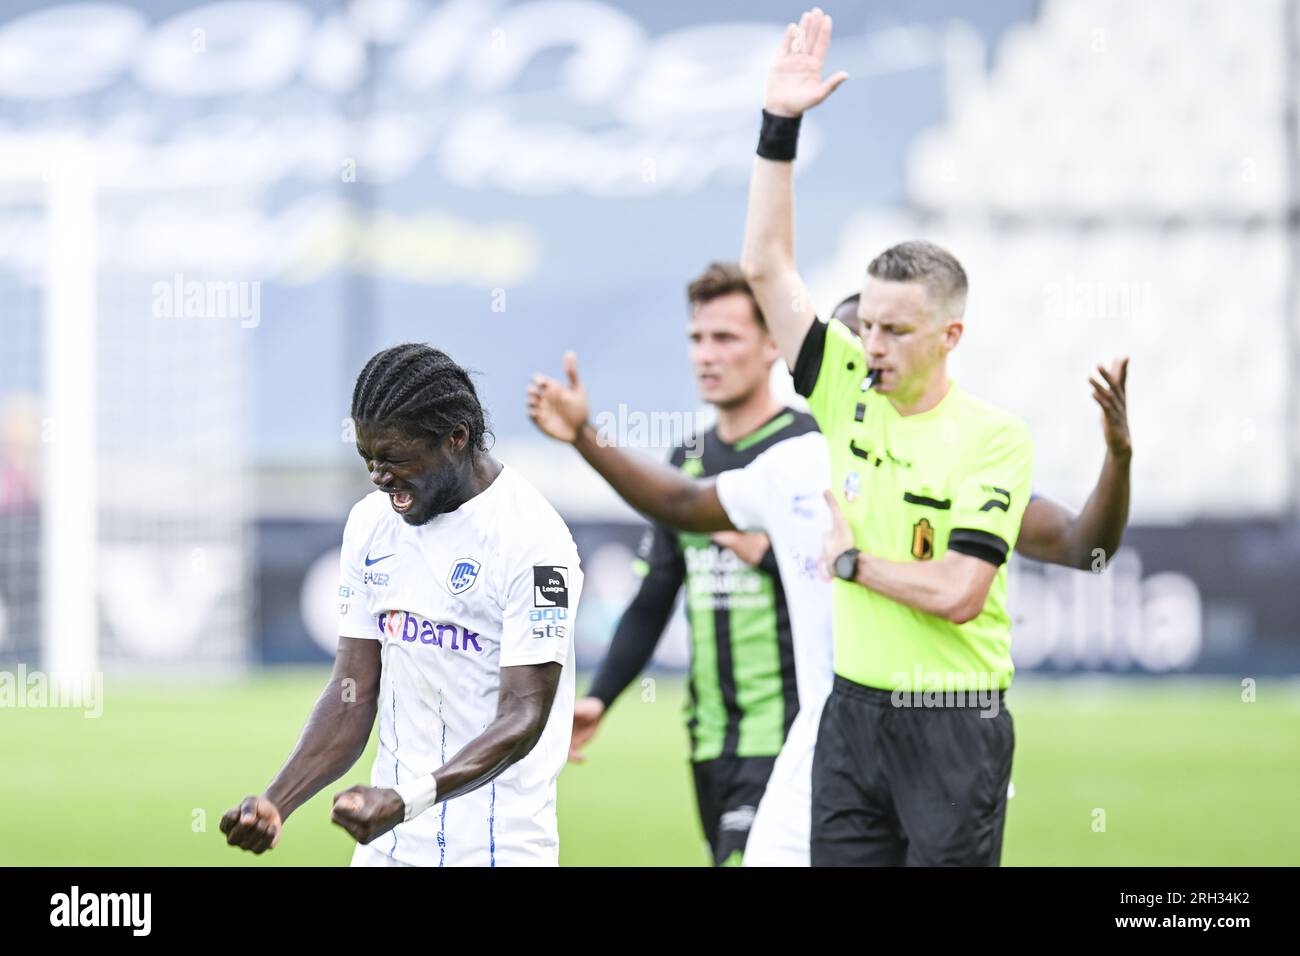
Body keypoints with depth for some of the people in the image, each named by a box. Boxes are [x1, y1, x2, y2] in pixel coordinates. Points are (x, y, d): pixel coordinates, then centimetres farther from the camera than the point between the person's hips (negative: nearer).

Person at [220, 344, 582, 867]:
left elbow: (525, 716, -19)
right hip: (387, 844, 6)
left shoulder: (530, 536, -14)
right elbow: (353, 693, 6)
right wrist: (276, 802, -10)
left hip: (498, 847, -6)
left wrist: (406, 801, -31)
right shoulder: (371, 521, 7)